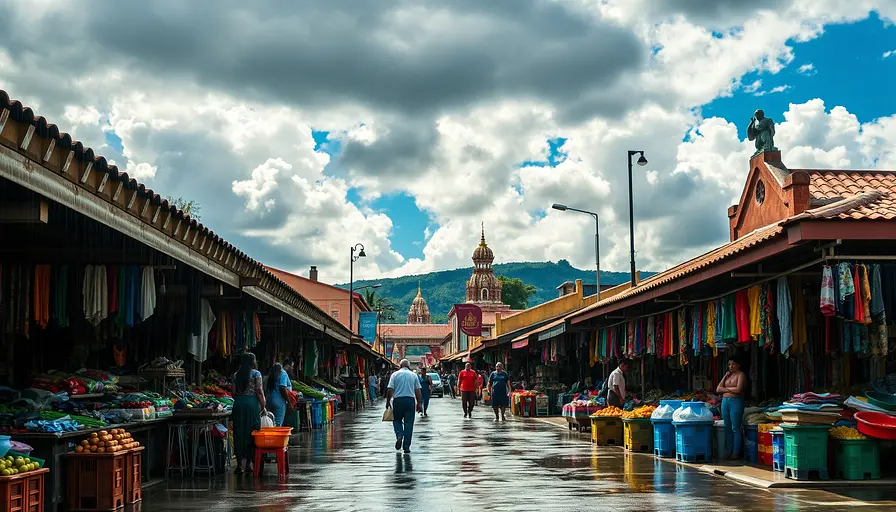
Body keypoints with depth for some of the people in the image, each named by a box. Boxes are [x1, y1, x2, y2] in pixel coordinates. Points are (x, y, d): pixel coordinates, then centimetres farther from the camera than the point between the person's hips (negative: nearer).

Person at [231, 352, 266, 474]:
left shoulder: (236, 375, 9)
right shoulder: (256, 373, -3)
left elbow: (234, 393, 7)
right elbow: (259, 391, -8)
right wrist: (263, 407, -1)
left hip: (238, 404, 4)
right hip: (252, 404, -4)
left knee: (239, 433, 7)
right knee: (251, 433, 3)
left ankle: (239, 465, 7)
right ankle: (248, 464, 2)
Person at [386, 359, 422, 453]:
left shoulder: (395, 375, 3)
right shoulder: (413, 375, 8)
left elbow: (390, 389, -4)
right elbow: (417, 391, 6)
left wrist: (388, 401, 4)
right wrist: (419, 403, 11)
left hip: (398, 400, -1)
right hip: (410, 400, 1)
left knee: (397, 420, 16)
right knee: (409, 423, 4)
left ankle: (399, 436, -11)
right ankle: (406, 446, 3)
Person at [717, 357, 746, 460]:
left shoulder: (741, 375, -2)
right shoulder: (728, 375, 20)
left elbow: (738, 389, -16)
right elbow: (718, 389, 13)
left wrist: (726, 388, -2)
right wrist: (725, 376, 6)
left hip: (736, 402, -7)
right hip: (725, 401, 7)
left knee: (735, 428, -7)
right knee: (727, 428, 6)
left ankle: (736, 453, -5)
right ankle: (729, 451, 10)